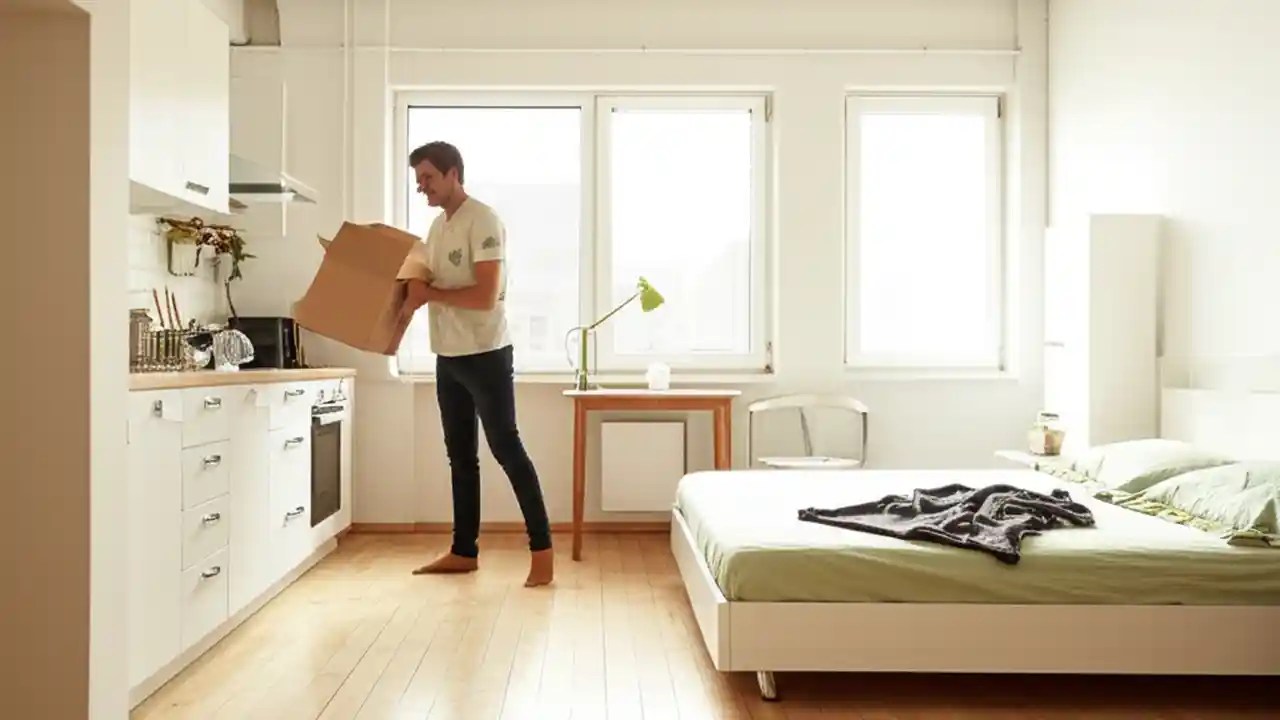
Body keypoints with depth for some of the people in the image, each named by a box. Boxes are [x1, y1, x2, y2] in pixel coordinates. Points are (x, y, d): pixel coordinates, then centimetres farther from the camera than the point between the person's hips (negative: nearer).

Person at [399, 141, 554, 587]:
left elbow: (485, 296, -22)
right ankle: (464, 551, 21)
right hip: (448, 357, 9)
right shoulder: (437, 225, 14)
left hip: (486, 355, -9)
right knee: (460, 455, 12)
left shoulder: (483, 221, -14)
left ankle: (542, 549, 1)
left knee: (506, 449, -6)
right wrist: (411, 291, 1)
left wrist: (428, 294, -18)